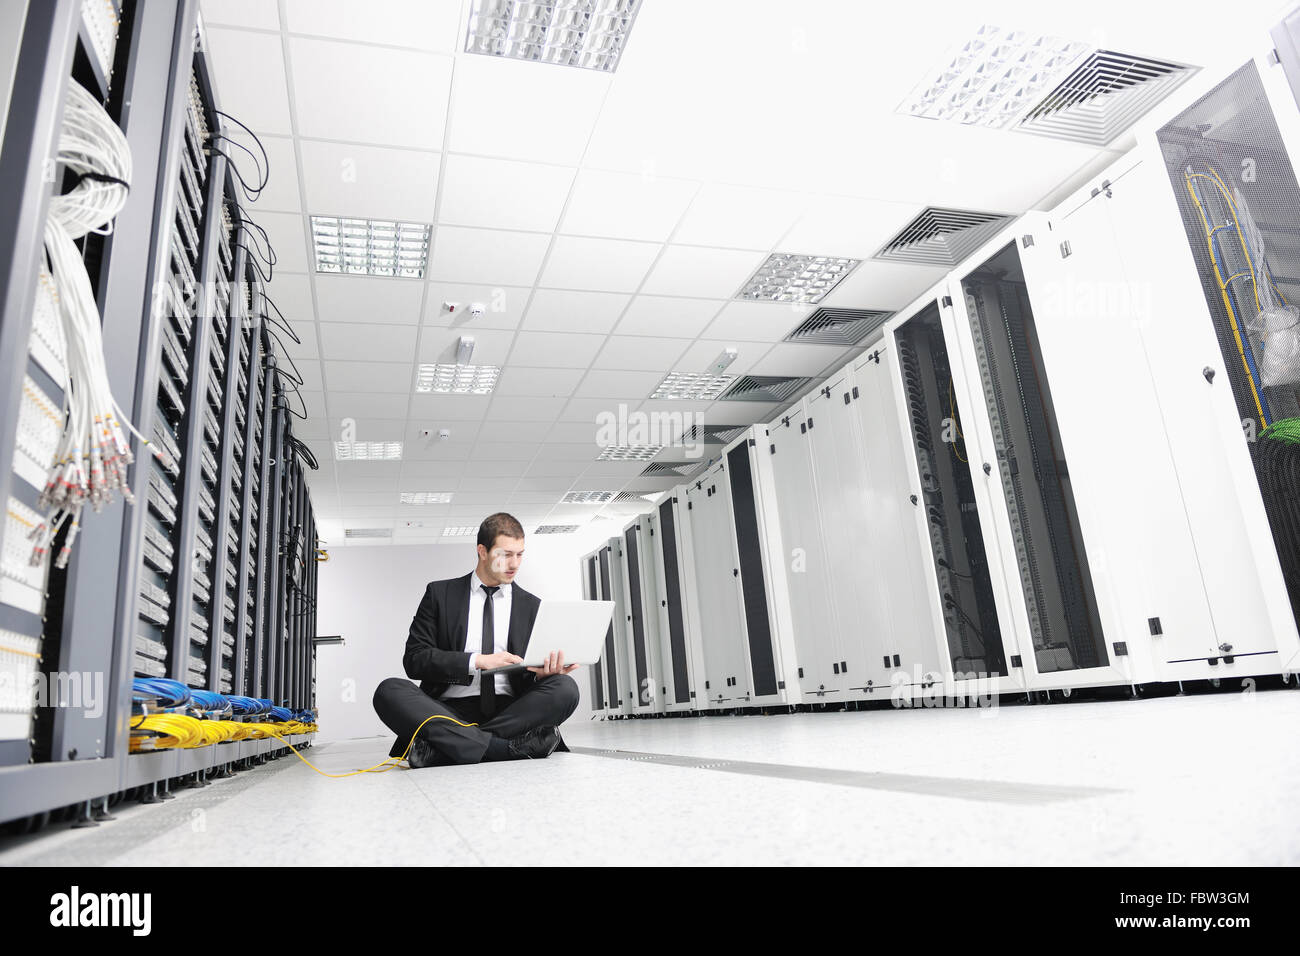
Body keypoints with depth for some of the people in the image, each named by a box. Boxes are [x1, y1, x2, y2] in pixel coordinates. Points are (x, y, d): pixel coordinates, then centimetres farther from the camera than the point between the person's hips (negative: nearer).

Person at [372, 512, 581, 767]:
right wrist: (477, 661, -12)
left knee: (565, 687, -27)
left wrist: (542, 673, -12)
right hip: (450, 710, -1)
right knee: (389, 690, -28)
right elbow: (413, 660, 0)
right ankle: (512, 747, -39)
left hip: (509, 711, 1)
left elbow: (530, 672, 13)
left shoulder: (532, 606, 14)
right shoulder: (440, 593, 10)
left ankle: (439, 747, -32)